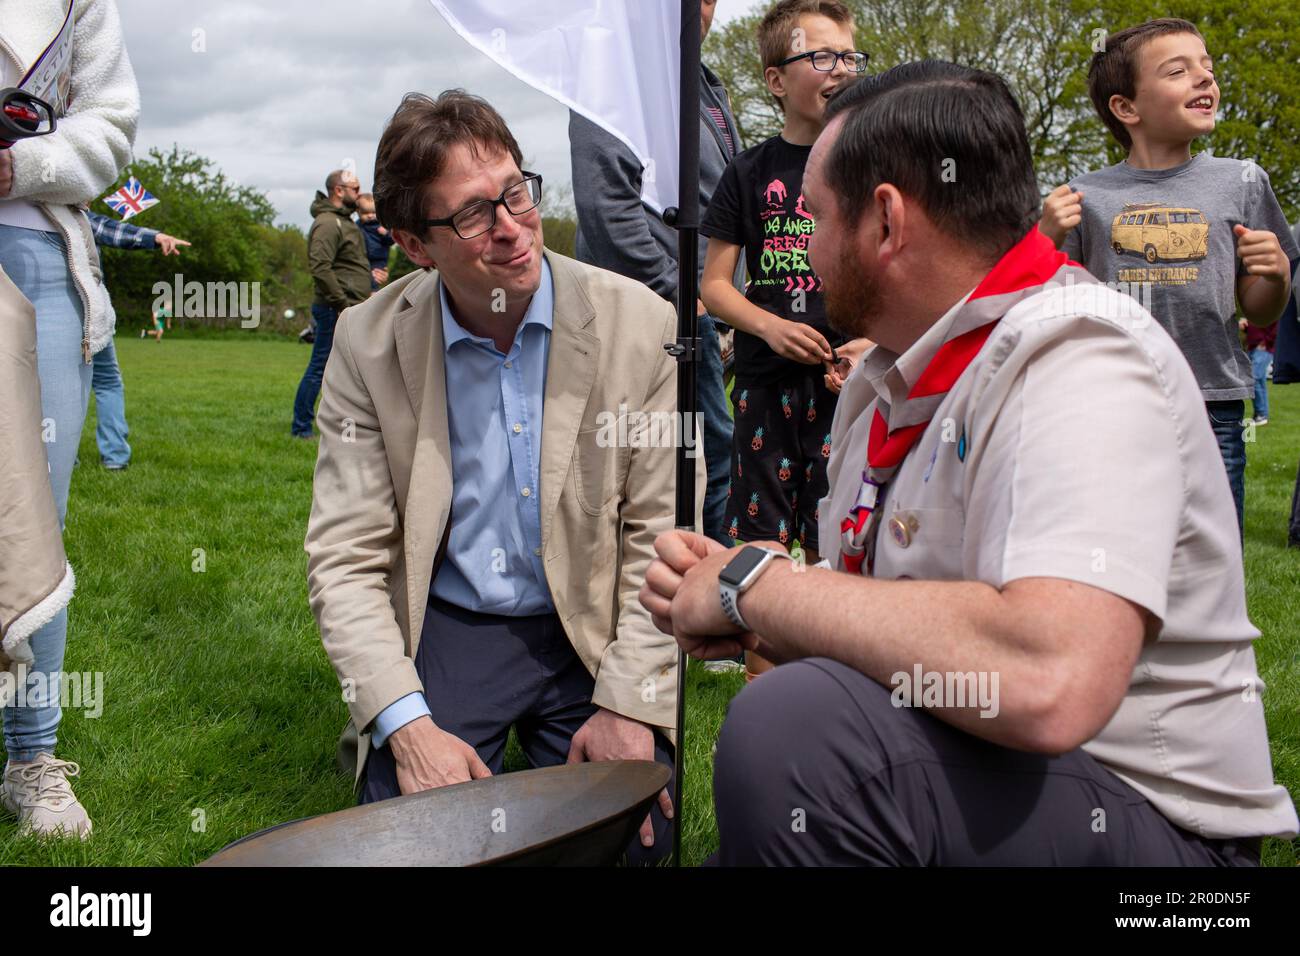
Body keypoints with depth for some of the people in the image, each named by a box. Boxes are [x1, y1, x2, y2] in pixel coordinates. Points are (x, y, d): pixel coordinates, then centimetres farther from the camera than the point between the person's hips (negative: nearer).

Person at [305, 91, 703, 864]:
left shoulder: (640, 323, -9)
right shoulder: (369, 343, -7)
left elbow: (664, 532, -6)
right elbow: (346, 559, -8)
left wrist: (629, 702, -16)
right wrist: (409, 726, -20)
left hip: (594, 629, 0)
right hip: (445, 628, 0)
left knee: (631, 838, -15)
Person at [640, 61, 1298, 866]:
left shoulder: (1078, 357, -19)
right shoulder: (885, 380, 7)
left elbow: (1049, 684, -36)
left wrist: (757, 586, -24)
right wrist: (751, 618, -7)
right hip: (953, 778, 8)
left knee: (795, 728, -30)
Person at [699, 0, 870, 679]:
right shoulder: (751, 173, 6)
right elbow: (715, 283, 7)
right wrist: (769, 325, -11)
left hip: (850, 378, 0)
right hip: (767, 382, 1)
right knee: (758, 543, 3)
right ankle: (760, 682, 18)